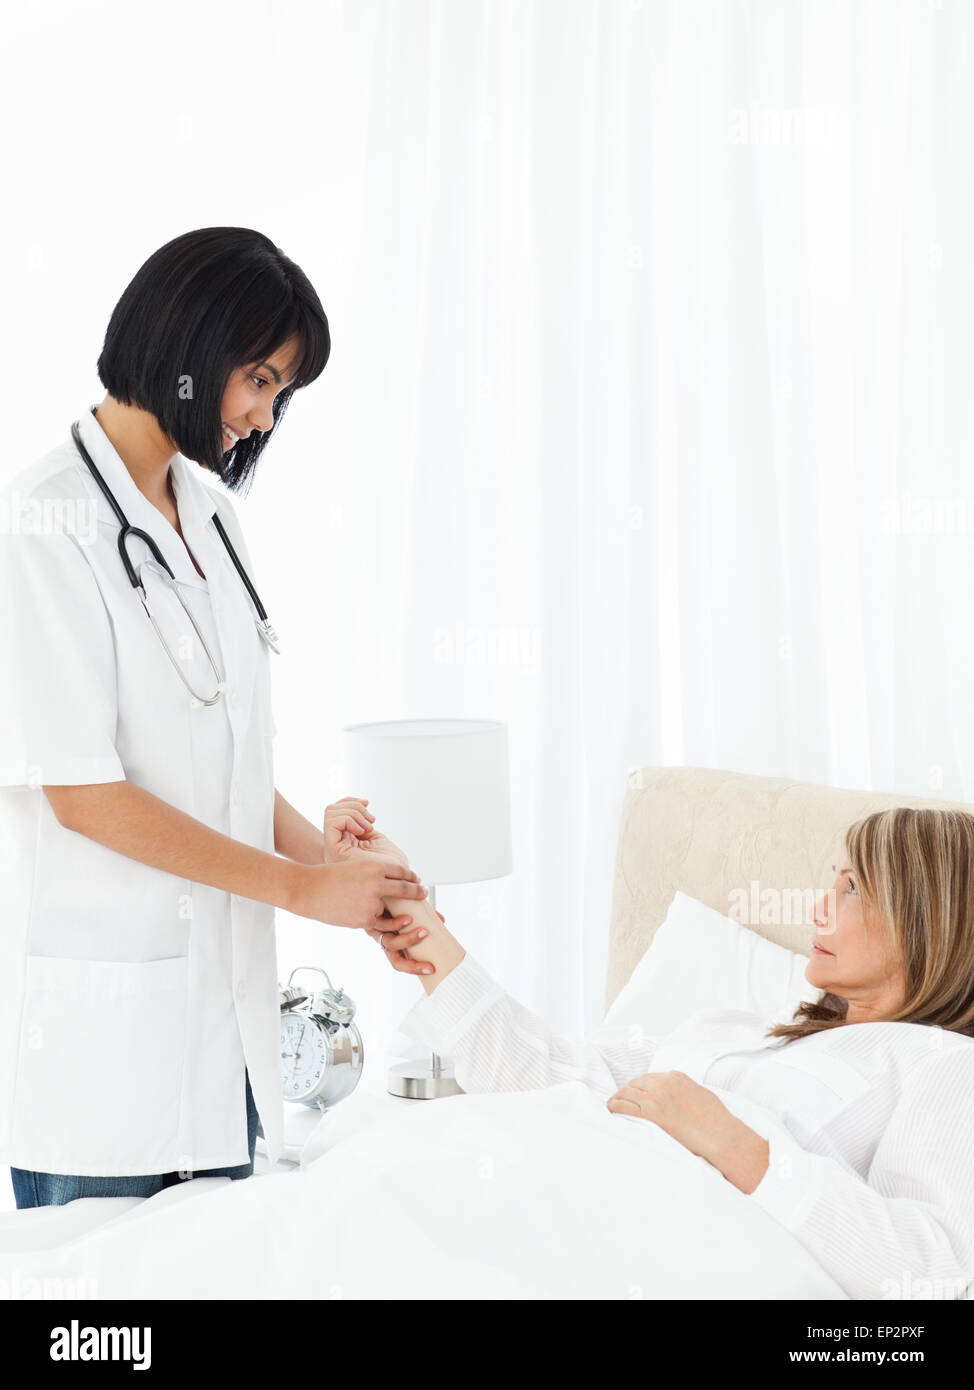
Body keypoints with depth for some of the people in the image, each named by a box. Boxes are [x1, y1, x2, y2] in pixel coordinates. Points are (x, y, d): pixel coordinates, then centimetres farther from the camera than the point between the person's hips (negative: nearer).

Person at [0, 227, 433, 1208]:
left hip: (221, 996, 8)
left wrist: (310, 839, -1)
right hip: (101, 1007, -7)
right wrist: (302, 886, -14)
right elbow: (83, 791, -17)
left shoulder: (204, 510, 12)